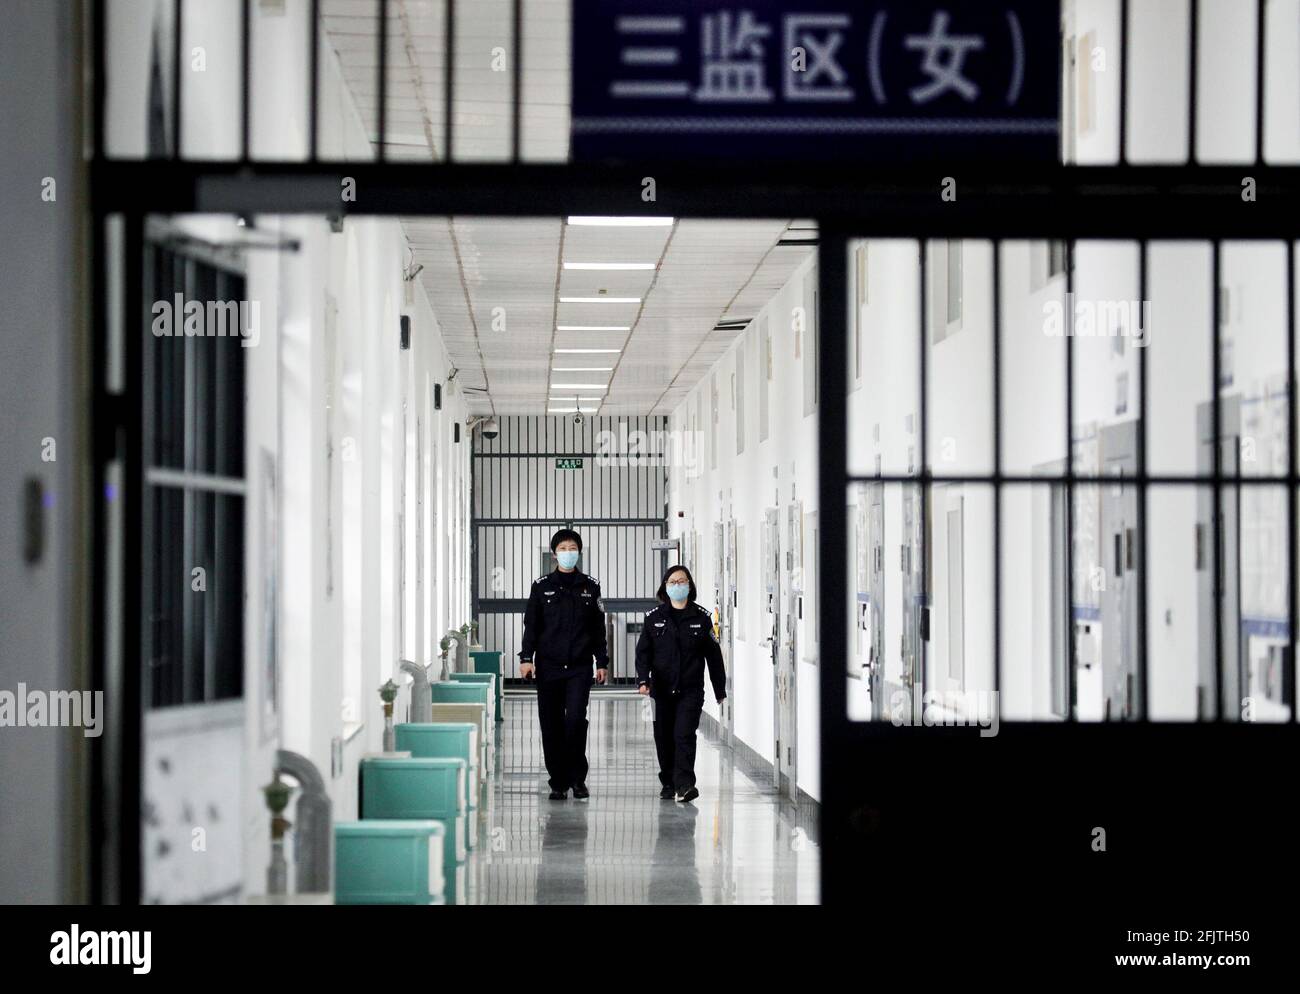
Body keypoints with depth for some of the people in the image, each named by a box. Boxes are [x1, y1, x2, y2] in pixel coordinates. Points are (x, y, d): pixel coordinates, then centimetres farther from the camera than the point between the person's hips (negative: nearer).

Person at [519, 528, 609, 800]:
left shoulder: (590, 586, 9)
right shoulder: (542, 586, 6)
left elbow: (598, 627, 12)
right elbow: (531, 624, 6)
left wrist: (602, 662, 8)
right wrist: (526, 658, -4)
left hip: (579, 667, -1)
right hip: (548, 666, 1)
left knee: (575, 719, -14)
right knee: (552, 725, 1)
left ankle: (577, 778, 0)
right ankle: (558, 782, 9)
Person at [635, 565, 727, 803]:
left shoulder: (701, 618, 4)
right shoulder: (654, 618, 6)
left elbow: (713, 655, 8)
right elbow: (643, 651, 2)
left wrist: (719, 689, 10)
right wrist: (643, 679, -14)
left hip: (691, 691, -2)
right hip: (662, 689, 2)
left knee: (684, 735, -14)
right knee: (664, 738, 7)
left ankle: (685, 785, -19)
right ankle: (668, 783, 21)